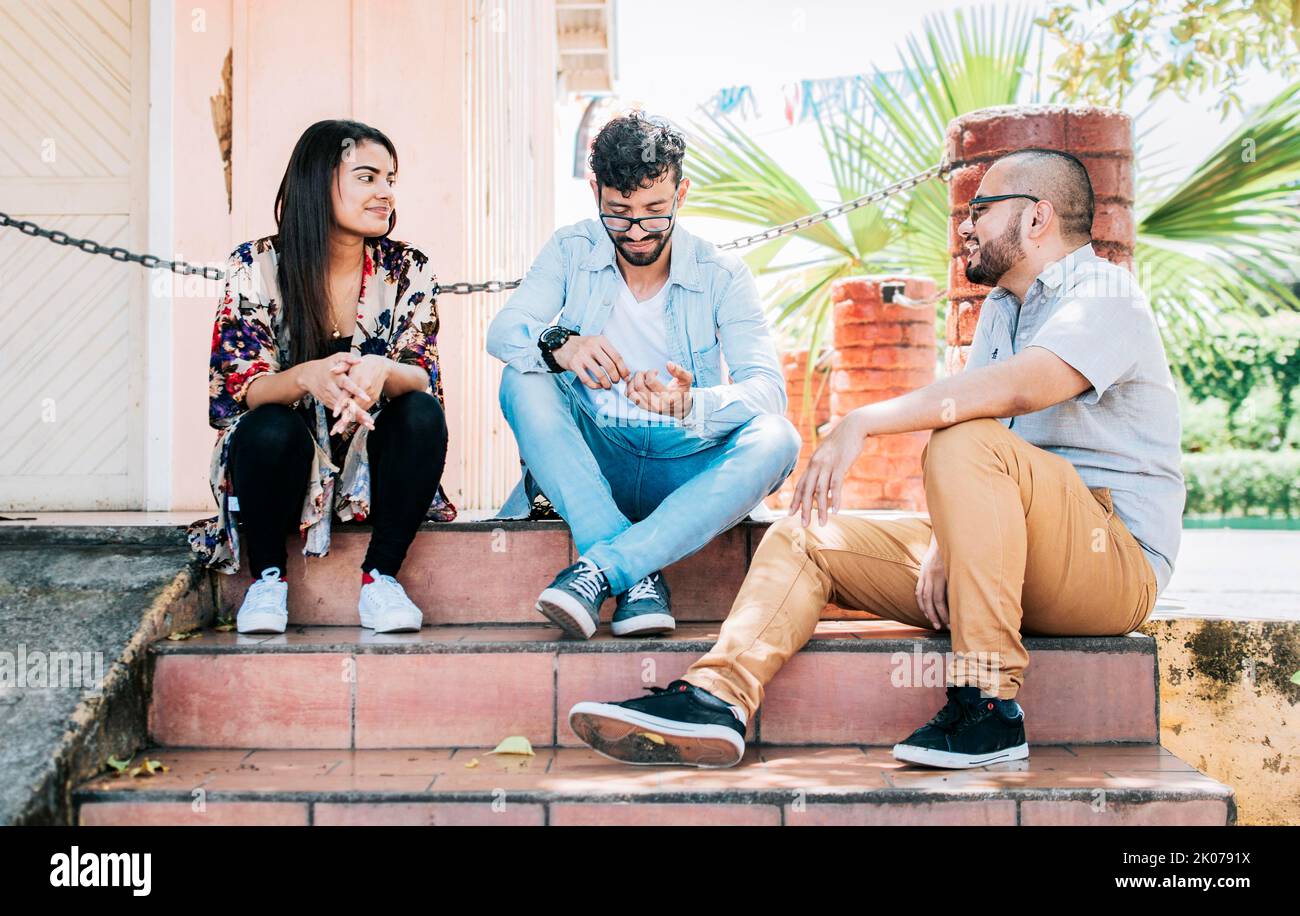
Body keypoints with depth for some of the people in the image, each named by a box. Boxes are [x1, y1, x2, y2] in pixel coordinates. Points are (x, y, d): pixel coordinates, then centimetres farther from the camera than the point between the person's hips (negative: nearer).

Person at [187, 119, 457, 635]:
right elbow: (238, 388, -17)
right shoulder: (257, 267, -10)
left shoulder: (407, 271, -5)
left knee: (423, 414, -27)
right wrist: (307, 378, -40)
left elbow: (422, 378, -14)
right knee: (271, 428, -33)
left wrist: (381, 371, -40)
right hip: (282, 458, -2)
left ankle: (381, 576, -15)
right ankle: (268, 577, -10)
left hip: (371, 464, 2)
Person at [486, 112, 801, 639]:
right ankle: (639, 579, -35)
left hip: (682, 470, -1)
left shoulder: (721, 276, -5)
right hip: (592, 463, 1)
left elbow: (768, 387, -17)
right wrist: (558, 345, -39)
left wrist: (691, 404, -39)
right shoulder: (571, 252, 0)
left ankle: (600, 567, -37)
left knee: (775, 439, -29)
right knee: (524, 382, -25)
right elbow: (502, 332, -14)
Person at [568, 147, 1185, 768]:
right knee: (804, 537, -3)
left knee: (967, 444, -35)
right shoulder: (1002, 308, 22)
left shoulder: (1105, 294, -8)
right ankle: (717, 697, -25)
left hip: (1115, 561, -8)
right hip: (1009, 563, 8)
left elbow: (1019, 387, -29)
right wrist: (943, 546, -8)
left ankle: (989, 708, -31)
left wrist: (862, 422, -32)